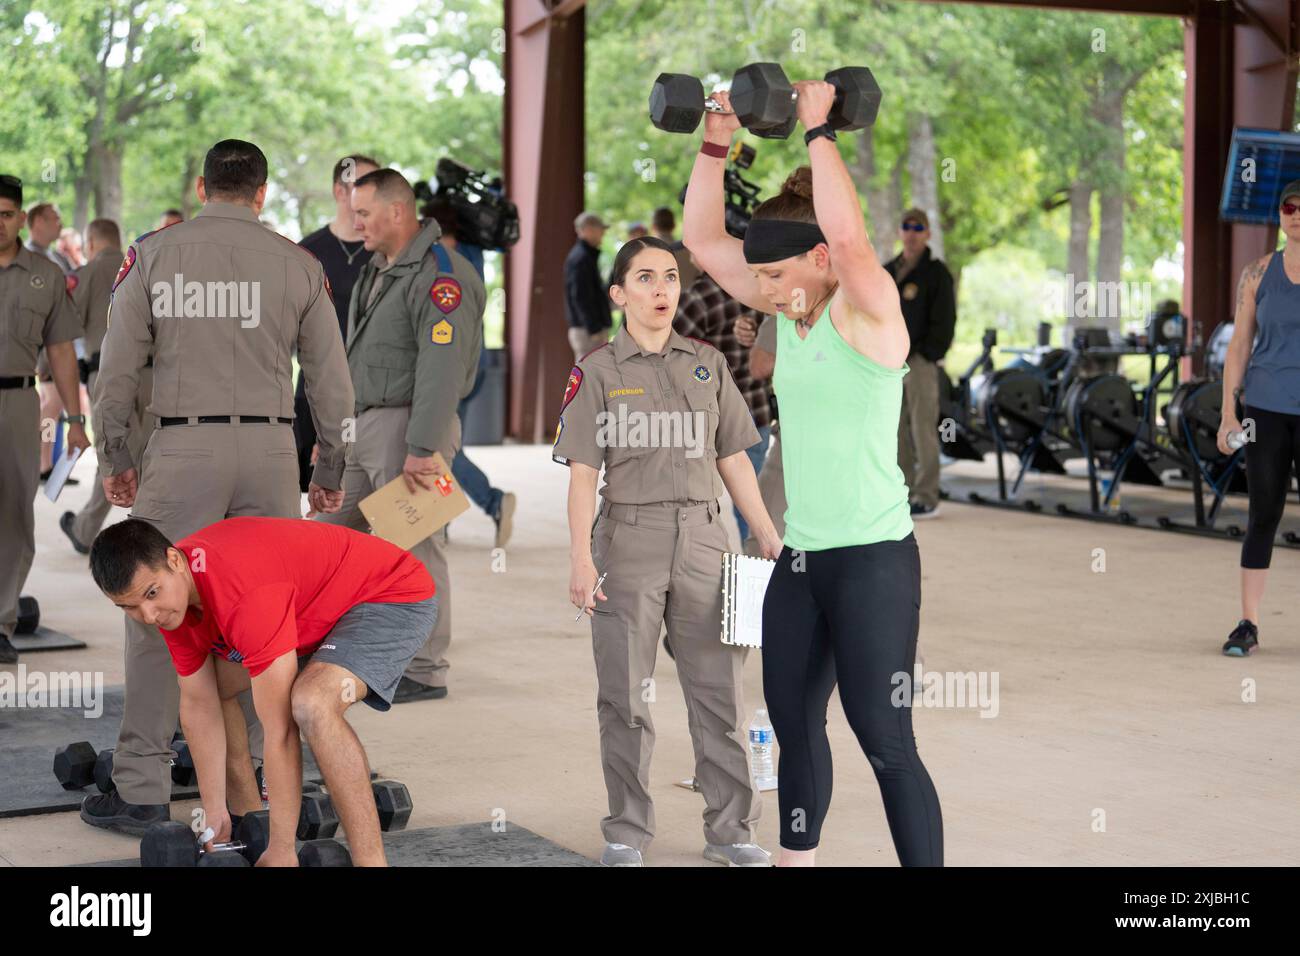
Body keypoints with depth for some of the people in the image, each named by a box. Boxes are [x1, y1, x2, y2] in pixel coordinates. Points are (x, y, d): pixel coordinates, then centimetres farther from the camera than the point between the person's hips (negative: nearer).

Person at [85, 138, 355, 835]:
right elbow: (331, 382, 7)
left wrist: (116, 458, 12)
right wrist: (330, 473, 16)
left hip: (182, 446, -1)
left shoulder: (152, 253, 2)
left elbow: (118, 367, 2)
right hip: (270, 449, 2)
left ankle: (142, 789, 2)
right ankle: (239, 770, 14)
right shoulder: (298, 265, 5)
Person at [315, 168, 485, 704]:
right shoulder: (377, 269, 16)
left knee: (414, 547, -5)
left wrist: (420, 448, -26)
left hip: (410, 425, -10)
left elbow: (441, 368, -23)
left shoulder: (440, 276, -16)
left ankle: (425, 671, 4)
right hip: (367, 423, 10)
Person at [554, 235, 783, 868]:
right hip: (629, 539, -2)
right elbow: (583, 473, -3)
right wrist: (580, 559, -11)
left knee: (719, 691, 4)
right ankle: (627, 833, 15)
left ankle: (729, 829, 15)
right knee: (626, 696, 3)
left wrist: (771, 539, 9)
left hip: (702, 538, 3)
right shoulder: (597, 372, 1)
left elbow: (733, 460, 13)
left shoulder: (708, 364, 10)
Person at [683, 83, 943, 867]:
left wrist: (819, 130, -22)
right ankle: (798, 858, 29)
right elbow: (704, 240, 10)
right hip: (800, 557, 8)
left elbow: (847, 233, -31)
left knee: (885, 741, -6)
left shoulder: (867, 311, -12)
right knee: (792, 721, 16)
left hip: (872, 559, -8)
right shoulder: (792, 314, 8)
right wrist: (717, 142, 0)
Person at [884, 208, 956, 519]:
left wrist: (928, 355, -14)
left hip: (920, 362, -6)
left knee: (923, 429, -7)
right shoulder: (887, 272, 16)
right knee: (896, 430, 8)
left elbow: (944, 319, -8)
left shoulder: (936, 273, -3)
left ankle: (927, 499, -5)